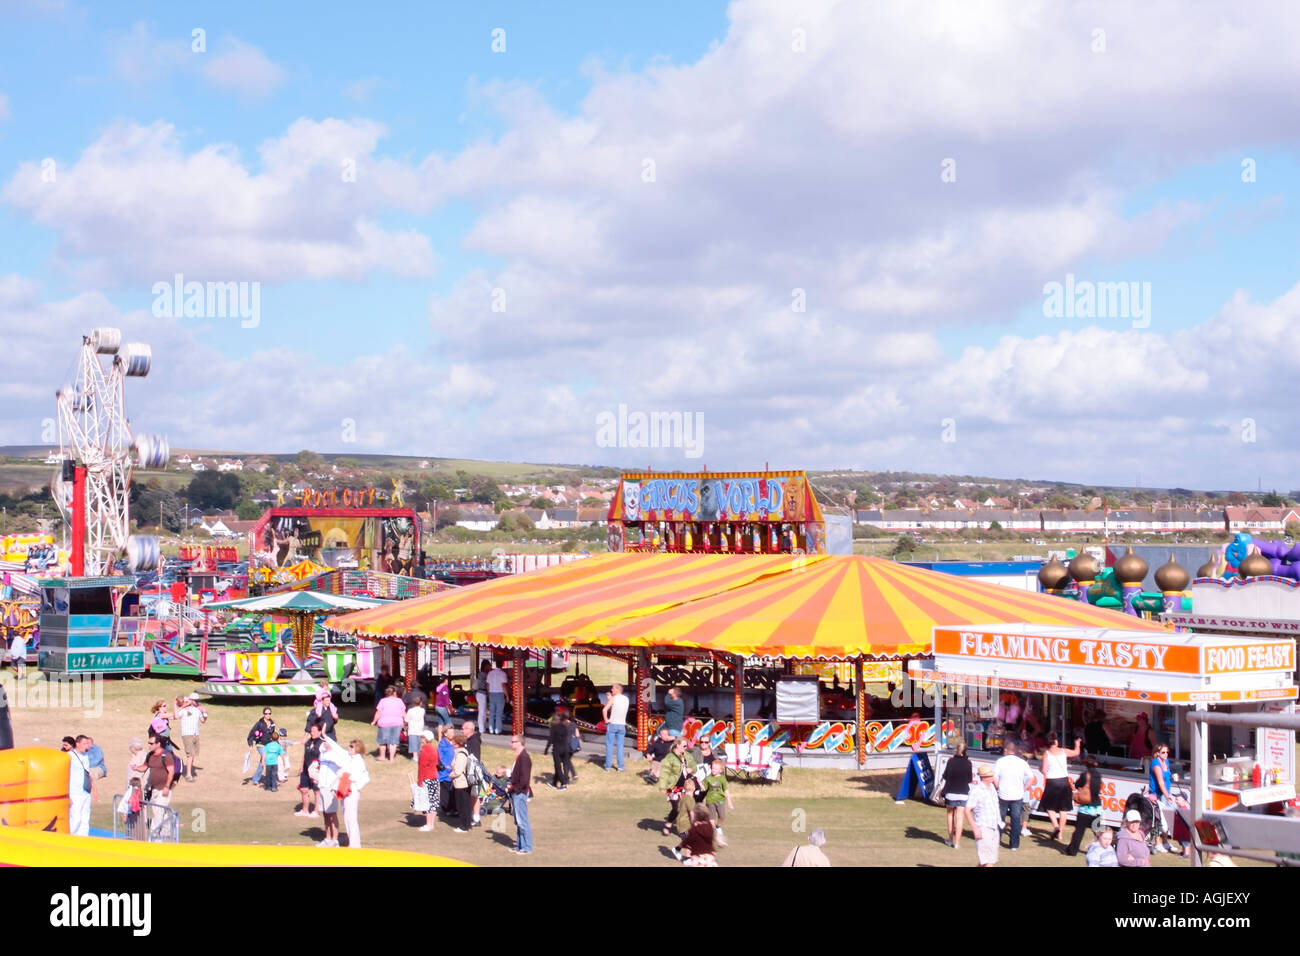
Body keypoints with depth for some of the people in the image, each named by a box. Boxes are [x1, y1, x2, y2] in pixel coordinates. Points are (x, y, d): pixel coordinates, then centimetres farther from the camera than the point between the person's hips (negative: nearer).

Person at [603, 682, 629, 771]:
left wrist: (606, 720, -5)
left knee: (609, 745, 4)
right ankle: (620, 766, 3)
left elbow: (604, 710, -18)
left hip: (612, 724, -4)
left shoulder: (613, 698, -8)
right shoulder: (626, 699, 8)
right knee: (620, 746, 7)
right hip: (622, 725, 4)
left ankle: (608, 765, 5)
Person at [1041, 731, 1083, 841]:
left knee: (1050, 807, 11)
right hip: (1064, 781, 2)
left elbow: (1044, 770, -10)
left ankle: (1055, 826, -12)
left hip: (1052, 782, -2)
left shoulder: (1046, 753, -7)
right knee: (1063, 809, 10)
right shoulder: (1063, 751, 0)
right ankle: (1061, 833, 12)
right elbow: (1076, 753, 19)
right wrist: (1077, 744, 38)